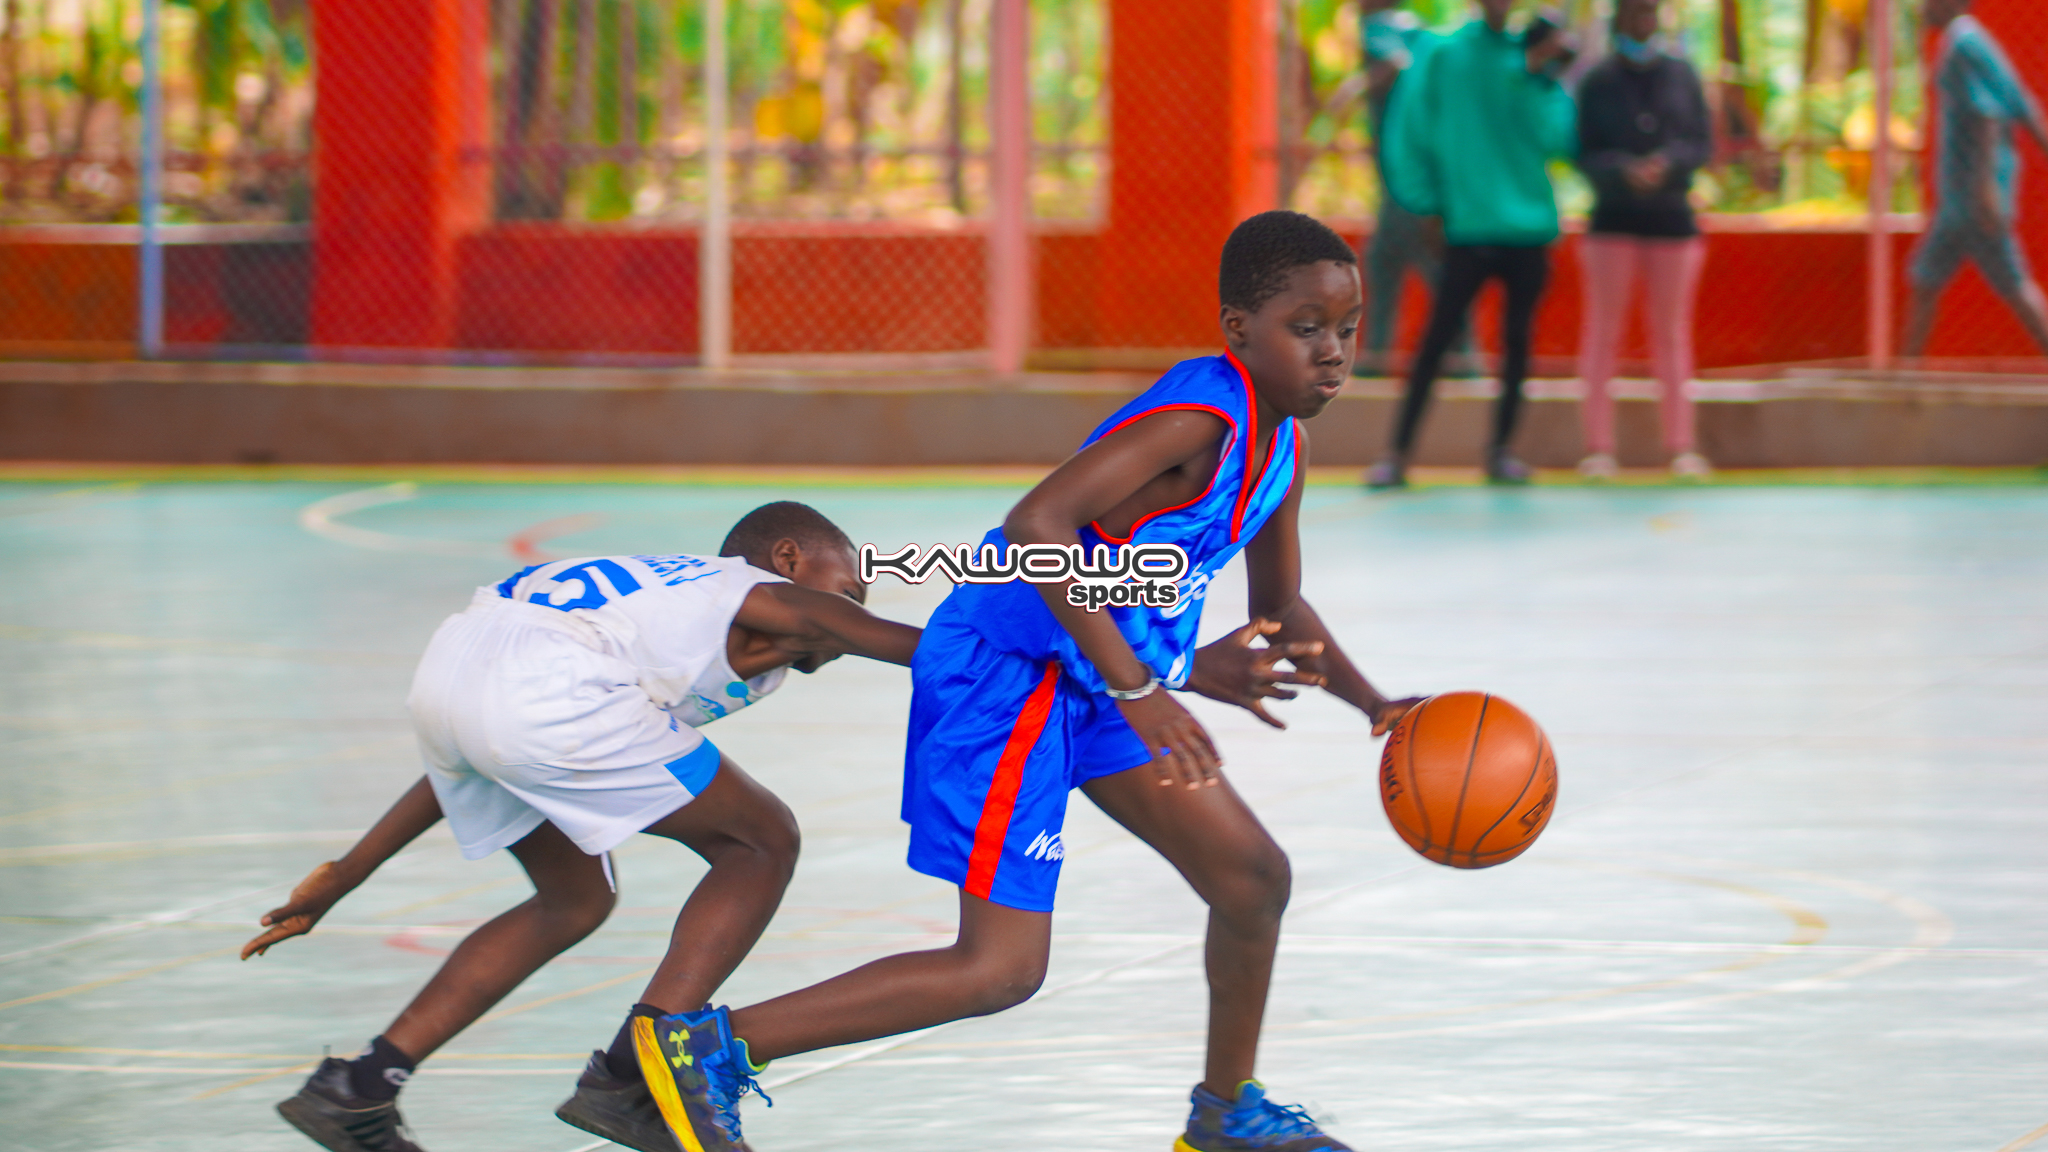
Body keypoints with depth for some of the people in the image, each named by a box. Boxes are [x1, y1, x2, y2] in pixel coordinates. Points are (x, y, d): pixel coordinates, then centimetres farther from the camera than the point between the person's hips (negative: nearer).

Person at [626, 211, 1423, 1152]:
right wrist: (1141, 690, -36)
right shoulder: (1196, 419, -25)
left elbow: (1281, 609, 21)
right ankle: (710, 1044, -6)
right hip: (1004, 683, -10)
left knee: (1253, 876, 13)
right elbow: (1035, 523, -37)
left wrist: (1373, 704, 5)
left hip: (1090, 688, 10)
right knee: (1002, 969, -10)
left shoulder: (1281, 446, 6)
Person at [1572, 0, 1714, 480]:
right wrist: (1623, 171, -22)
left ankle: (1680, 446, 10)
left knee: (1672, 333, 7)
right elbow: (1585, 153, -3)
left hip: (1672, 218, 2)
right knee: (1603, 330, -3)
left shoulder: (1681, 76, 6)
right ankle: (1599, 447, -1)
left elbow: (1703, 144, 3)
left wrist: (1668, 162, -17)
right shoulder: (1598, 81, 0)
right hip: (1613, 219, -2)